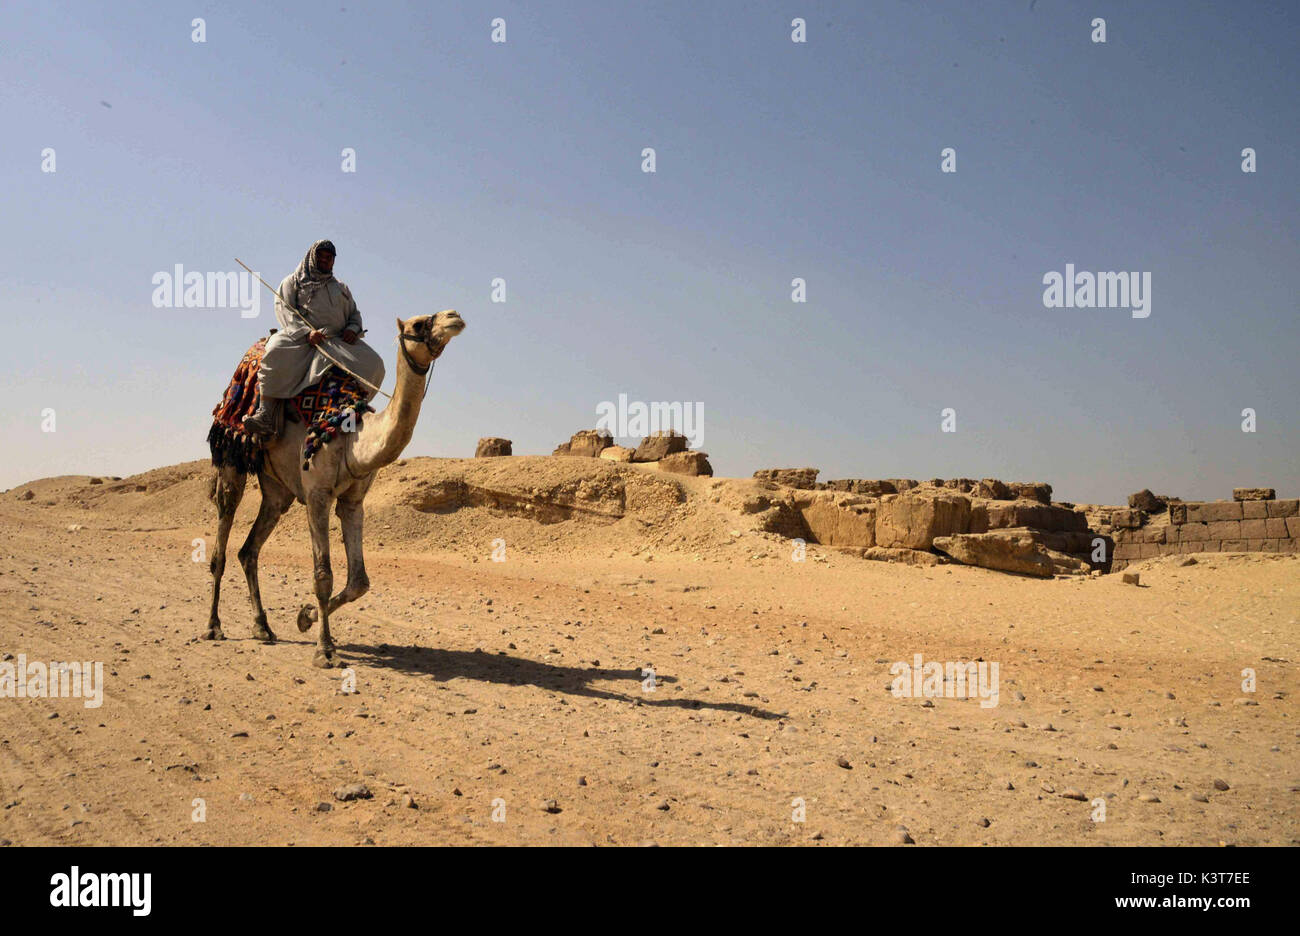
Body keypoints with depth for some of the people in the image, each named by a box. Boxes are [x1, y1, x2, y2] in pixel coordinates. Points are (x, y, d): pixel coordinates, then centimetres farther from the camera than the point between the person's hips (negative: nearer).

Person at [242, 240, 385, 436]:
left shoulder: (341, 289, 30)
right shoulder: (292, 282, 16)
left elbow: (355, 314, 28)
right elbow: (284, 311, 1)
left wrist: (353, 329, 1)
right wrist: (306, 332, -17)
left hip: (337, 341, 4)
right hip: (300, 338, -4)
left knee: (373, 363, -18)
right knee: (276, 350, -37)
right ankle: (265, 415, -41)